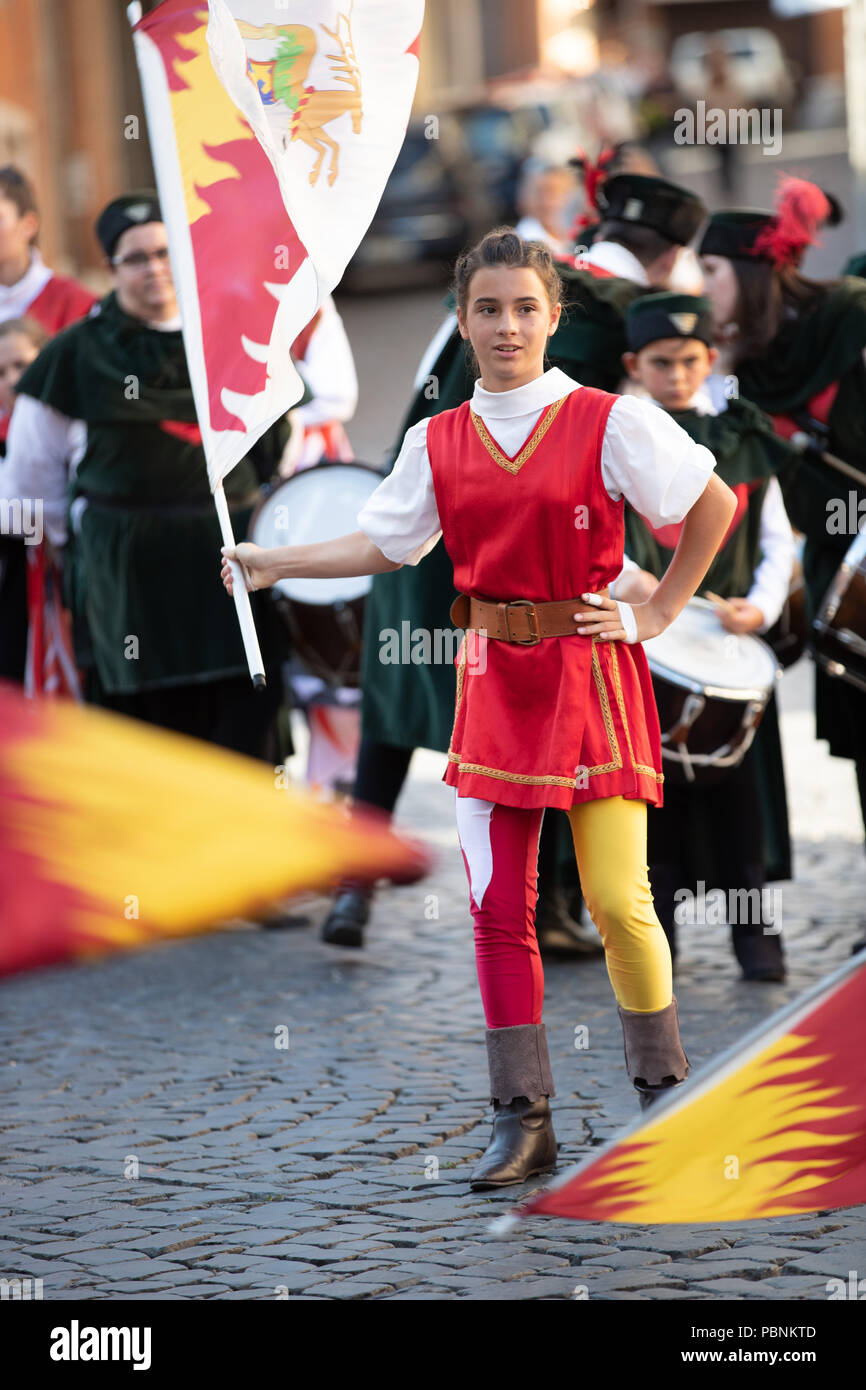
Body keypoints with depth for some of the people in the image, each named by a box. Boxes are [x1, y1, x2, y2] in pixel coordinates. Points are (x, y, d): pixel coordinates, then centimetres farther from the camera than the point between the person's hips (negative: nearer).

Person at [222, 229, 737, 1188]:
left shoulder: (611, 424, -6)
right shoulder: (438, 443, 6)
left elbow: (713, 503, 1)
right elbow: (383, 544, 14)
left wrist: (658, 613, 0)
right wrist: (270, 564, 7)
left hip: (590, 676, -4)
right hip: (492, 679, 4)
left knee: (617, 900, -5)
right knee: (498, 904, 0)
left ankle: (663, 1087, 16)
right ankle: (523, 1120, 6)